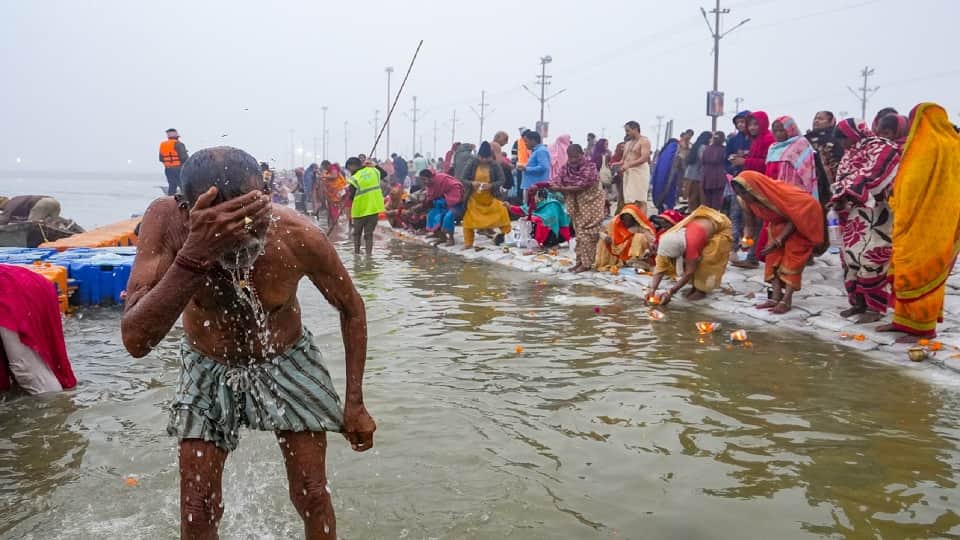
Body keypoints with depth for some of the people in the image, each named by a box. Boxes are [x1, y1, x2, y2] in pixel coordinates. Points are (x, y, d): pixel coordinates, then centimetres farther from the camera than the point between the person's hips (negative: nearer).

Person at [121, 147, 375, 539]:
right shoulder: (168, 220, -30)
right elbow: (135, 341, -38)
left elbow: (350, 308, -10)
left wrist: (355, 403, -8)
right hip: (208, 369, 1)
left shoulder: (299, 237, -30)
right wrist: (194, 255, -52)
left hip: (287, 362, 0)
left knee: (312, 497, 6)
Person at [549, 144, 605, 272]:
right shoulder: (565, 167, 0)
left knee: (587, 232, -8)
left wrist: (561, 188, -30)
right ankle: (580, 261, 14)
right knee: (579, 233, 9)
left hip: (591, 203, -6)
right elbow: (555, 181, -8)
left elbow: (581, 187, -25)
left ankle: (586, 263, -6)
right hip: (576, 205, 6)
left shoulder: (590, 166, -18)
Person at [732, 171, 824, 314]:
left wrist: (777, 240, -29)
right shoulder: (747, 200, -18)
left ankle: (786, 301, -14)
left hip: (801, 221, -7)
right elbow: (750, 224, -8)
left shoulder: (779, 194, -37)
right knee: (773, 256, -3)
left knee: (792, 256, -12)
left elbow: (794, 220, -25)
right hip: (780, 223, 7)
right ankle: (776, 297, -2)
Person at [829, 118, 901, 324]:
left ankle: (874, 307, -3)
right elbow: (841, 179, 16)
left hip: (874, 215, -9)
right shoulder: (850, 153, 18)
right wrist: (839, 199, -4)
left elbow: (871, 178, -20)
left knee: (870, 259, -10)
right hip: (853, 216, 9)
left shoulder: (881, 149, -9)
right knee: (850, 258, 10)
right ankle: (858, 302, 20)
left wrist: (845, 195, -16)